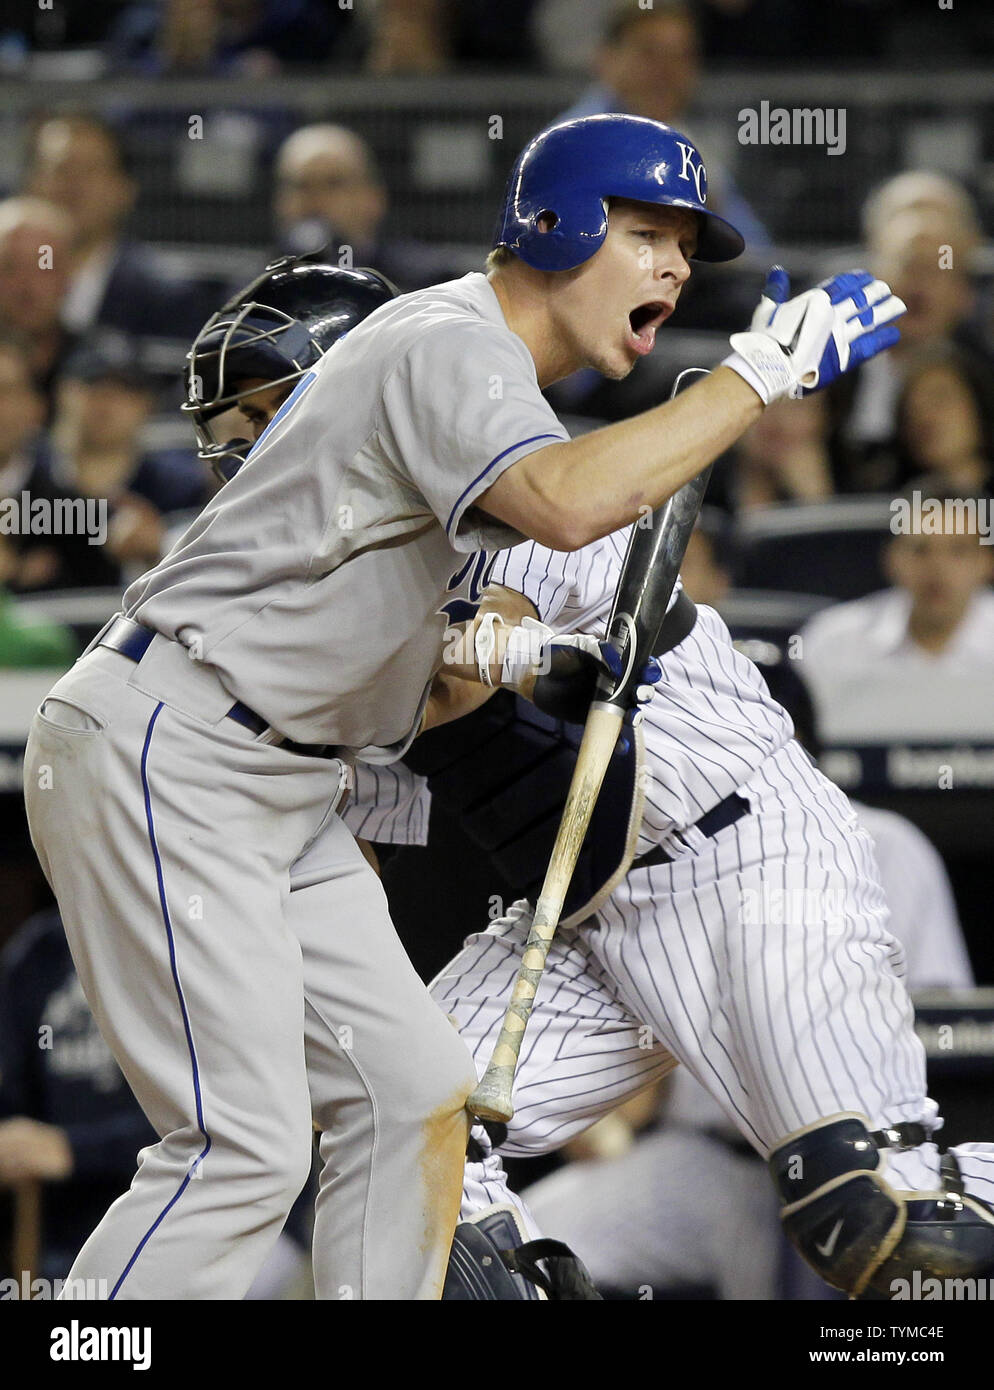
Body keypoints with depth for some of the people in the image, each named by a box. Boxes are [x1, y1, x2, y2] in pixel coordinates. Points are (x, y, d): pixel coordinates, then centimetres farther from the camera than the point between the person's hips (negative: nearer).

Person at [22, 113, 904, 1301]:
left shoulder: (485, 370, 18)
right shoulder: (451, 343, -14)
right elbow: (571, 507, -36)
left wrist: (499, 662, 9)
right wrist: (762, 369, -28)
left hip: (278, 789, 11)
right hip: (164, 765, -11)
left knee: (415, 1091, 9)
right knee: (246, 1146, -17)